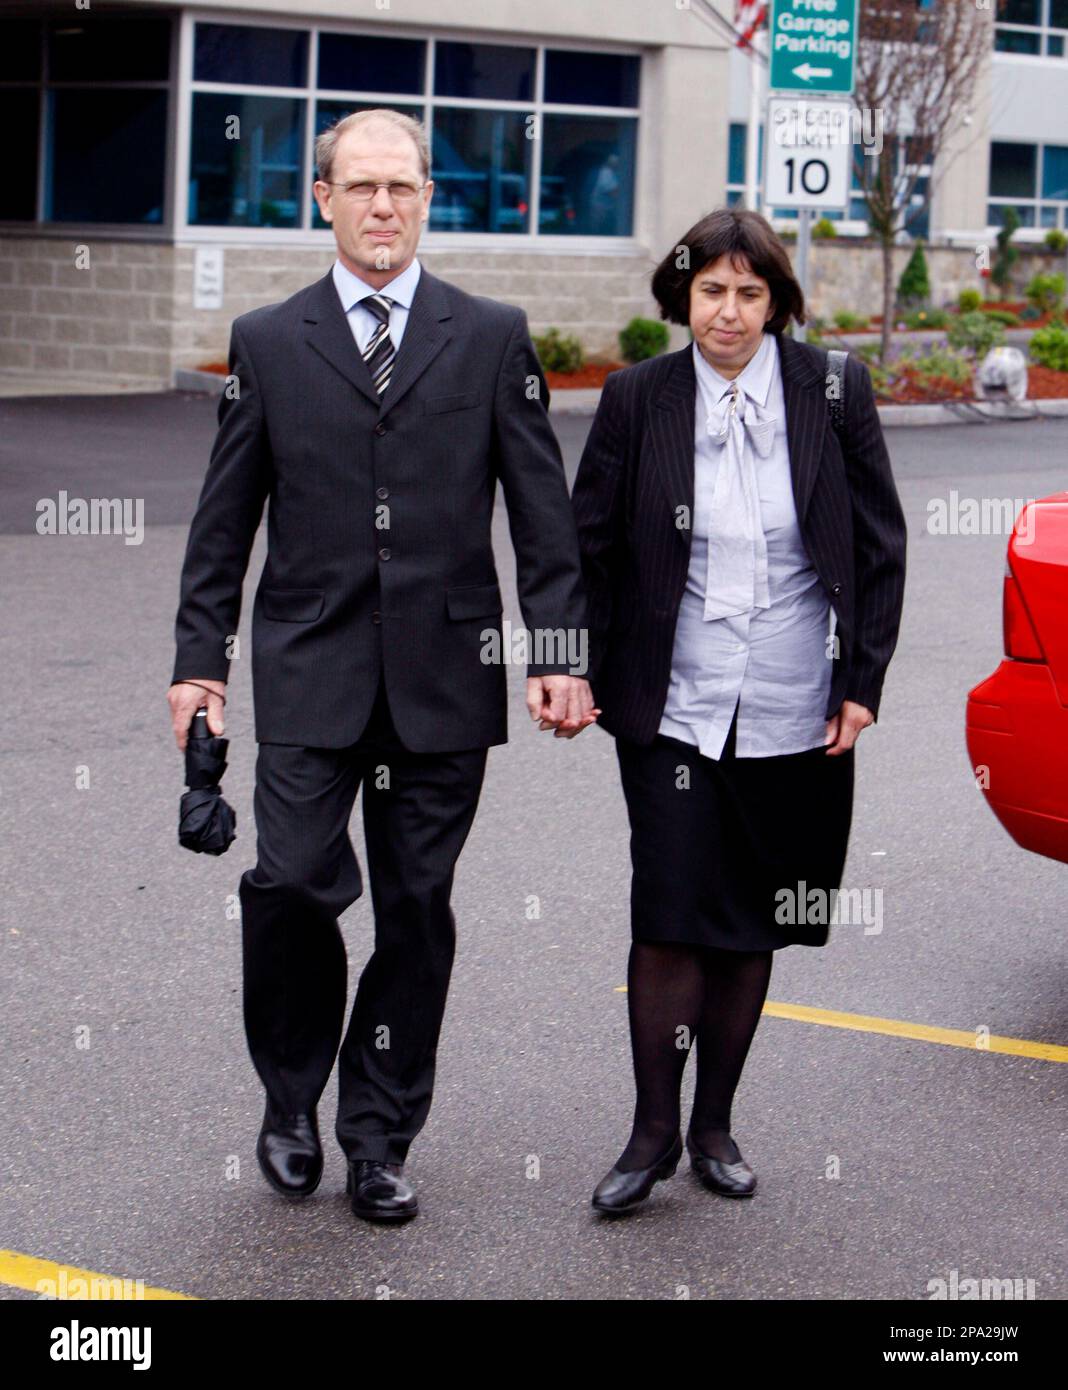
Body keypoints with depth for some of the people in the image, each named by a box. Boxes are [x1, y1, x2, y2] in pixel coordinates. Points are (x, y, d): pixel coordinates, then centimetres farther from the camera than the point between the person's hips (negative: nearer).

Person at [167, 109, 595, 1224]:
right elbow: (224, 518, 9)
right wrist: (200, 656, 4)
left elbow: (542, 513, 5)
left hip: (444, 676, 1)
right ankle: (292, 1106, 14)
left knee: (417, 909, 5)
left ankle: (378, 1138, 18)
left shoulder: (493, 338, 7)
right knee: (292, 882, -10)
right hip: (310, 674, 0)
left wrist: (559, 653, -2)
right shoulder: (267, 342, 7)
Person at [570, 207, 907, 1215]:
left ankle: (714, 1124, 23)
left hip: (792, 714, 1)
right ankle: (654, 1129, 9)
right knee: (669, 919, -5)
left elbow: (879, 546, 4)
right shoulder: (638, 398, -2)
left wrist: (863, 681, 0)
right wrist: (583, 673, 2)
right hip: (672, 707, -1)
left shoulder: (834, 392, -2)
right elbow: (591, 545, 6)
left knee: (749, 925, 9)